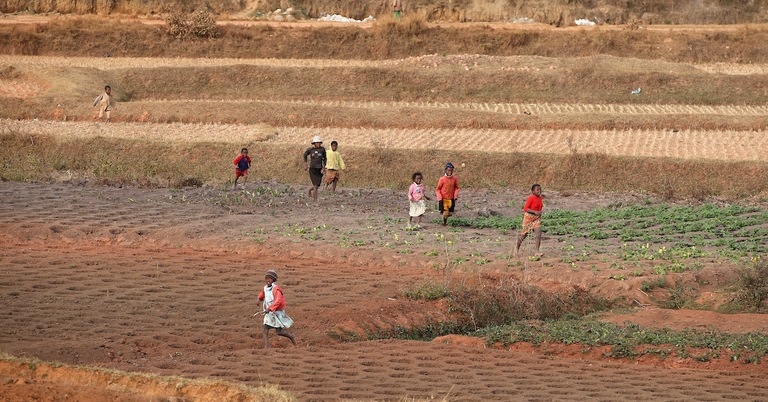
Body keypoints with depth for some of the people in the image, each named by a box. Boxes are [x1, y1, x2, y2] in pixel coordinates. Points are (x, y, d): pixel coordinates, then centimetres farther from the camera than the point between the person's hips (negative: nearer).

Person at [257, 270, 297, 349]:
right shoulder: (265, 288, 5)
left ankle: (291, 337, 29)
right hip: (269, 313, 7)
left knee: (279, 332, 1)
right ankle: (266, 348, -7)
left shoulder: (276, 289, -20)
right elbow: (263, 294, 30)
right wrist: (260, 298, 7)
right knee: (266, 330, -5)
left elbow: (278, 301, -32)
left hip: (277, 312, -7)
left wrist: (270, 308, -40)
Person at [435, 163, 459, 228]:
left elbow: (456, 188, 9)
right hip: (443, 199, -3)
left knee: (450, 213, 7)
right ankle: (444, 224, 14)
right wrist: (439, 198, -14)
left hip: (451, 199, 3)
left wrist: (456, 196, -5)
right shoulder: (442, 179, -12)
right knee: (446, 213, -11)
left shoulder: (454, 178, -5)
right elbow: (438, 189, -3)